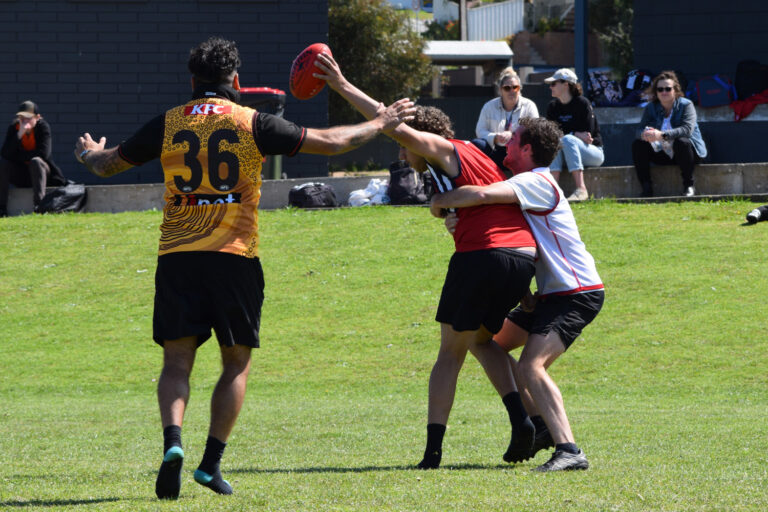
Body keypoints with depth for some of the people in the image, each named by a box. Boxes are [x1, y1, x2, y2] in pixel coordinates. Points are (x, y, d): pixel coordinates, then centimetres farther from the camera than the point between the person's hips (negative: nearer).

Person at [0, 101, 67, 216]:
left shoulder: (43, 127, -11)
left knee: (36, 161, -34)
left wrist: (19, 156, -15)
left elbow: (44, 154, -23)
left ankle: (38, 205, -42)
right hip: (19, 175, 3)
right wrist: (19, 135, -27)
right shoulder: (14, 127, -4)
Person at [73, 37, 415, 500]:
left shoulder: (168, 125, 6)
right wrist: (380, 124, 21)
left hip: (177, 256, 1)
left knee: (177, 361, 2)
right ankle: (212, 462, 3)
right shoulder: (253, 124, 2)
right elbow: (330, 142, 5)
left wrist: (89, 153, 42)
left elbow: (107, 165, 18)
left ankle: (173, 441, -23)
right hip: (236, 256, -1)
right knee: (237, 363, 11)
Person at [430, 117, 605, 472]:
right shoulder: (526, 185, 17)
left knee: (530, 366, -26)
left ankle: (569, 451, -34)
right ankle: (541, 423, 16)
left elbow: (482, 195, -31)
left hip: (577, 293, -11)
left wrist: (441, 201, -14)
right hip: (550, 294, 11)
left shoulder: (537, 183, -16)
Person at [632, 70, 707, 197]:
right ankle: (646, 188, -17)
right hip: (663, 154, 4)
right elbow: (641, 130, -6)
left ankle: (689, 186, -24)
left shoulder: (686, 105, -11)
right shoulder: (651, 107, 2)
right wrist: (645, 135, -34)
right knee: (638, 144, -16)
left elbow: (687, 129, -28)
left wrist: (662, 135, -42)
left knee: (681, 142, -37)